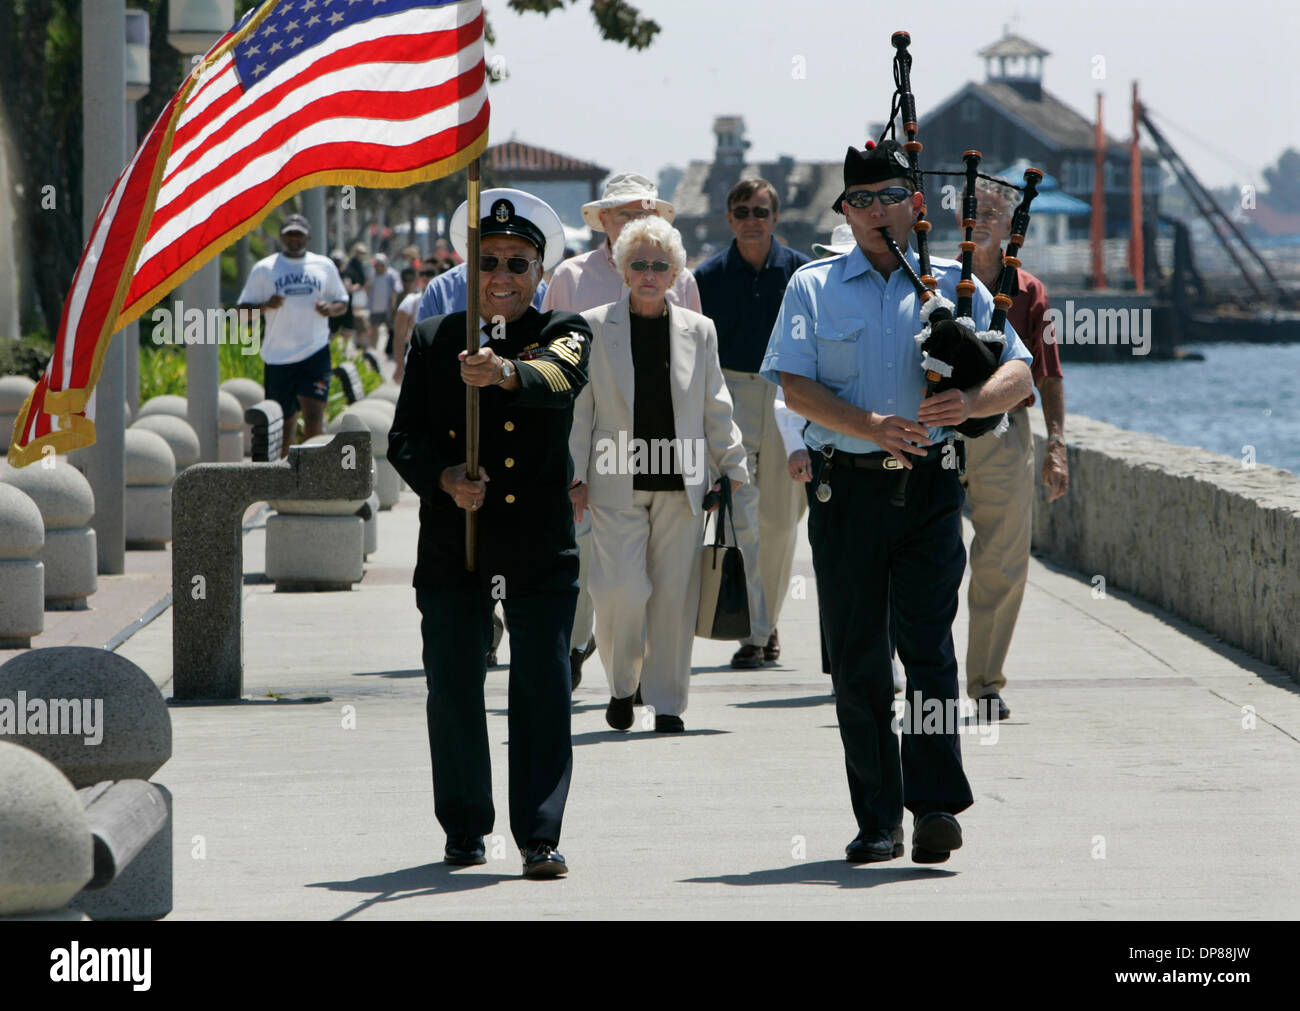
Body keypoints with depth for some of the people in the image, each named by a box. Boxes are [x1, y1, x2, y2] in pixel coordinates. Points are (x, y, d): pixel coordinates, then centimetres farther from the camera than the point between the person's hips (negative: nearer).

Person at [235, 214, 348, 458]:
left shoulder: (325, 266, 10)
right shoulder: (264, 269, 4)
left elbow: (343, 302, 19)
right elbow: (242, 310, 4)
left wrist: (331, 308, -5)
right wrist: (265, 305, -17)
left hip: (315, 353, 0)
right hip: (278, 357, 0)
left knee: (314, 419, -15)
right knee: (284, 423, 6)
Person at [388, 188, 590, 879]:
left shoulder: (563, 334, 4)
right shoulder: (432, 340, 9)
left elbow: (562, 380, -20)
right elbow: (404, 439, 6)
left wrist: (506, 373, -41)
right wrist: (444, 476, -15)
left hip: (542, 547, -2)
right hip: (453, 544, 2)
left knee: (543, 689, -6)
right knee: (453, 688, 5)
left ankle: (540, 836, -2)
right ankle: (464, 827, 20)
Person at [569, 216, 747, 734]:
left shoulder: (698, 331, 10)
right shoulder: (595, 327, 4)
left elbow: (716, 410, 13)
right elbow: (577, 408, 5)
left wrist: (734, 469, 7)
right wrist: (575, 475, -2)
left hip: (680, 485, 2)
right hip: (616, 485, -2)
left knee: (674, 594, 0)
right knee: (622, 589, -12)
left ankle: (667, 701, 11)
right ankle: (621, 684, 12)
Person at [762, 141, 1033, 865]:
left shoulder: (952, 285, 10)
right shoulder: (813, 287, 9)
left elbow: (1018, 373, 3)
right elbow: (794, 384, -2)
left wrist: (968, 403, -20)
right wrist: (868, 425, -18)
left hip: (930, 487, -1)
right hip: (846, 487, 1)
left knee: (928, 644, -12)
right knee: (858, 660, 3)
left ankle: (935, 805, -13)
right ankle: (878, 823, 8)